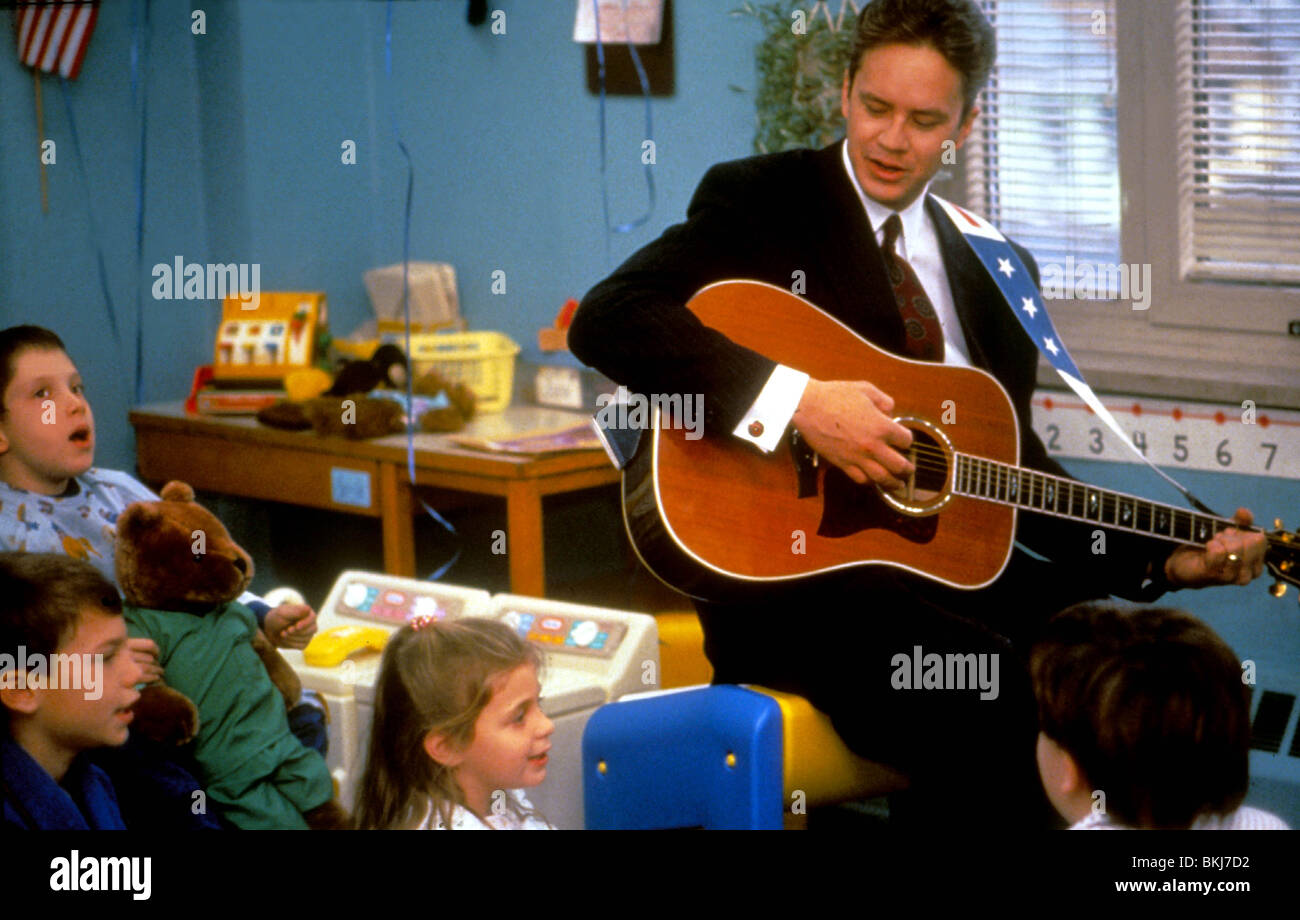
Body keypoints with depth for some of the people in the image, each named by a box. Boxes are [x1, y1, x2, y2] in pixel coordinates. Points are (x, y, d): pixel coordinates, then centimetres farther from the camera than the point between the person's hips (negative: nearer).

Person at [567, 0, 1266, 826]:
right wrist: (795, 399, -22)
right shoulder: (758, 200, 2)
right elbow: (606, 321, -14)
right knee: (1009, 709, -30)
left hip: (947, 561, 6)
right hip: (790, 570, -6)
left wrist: (1165, 560, 7)